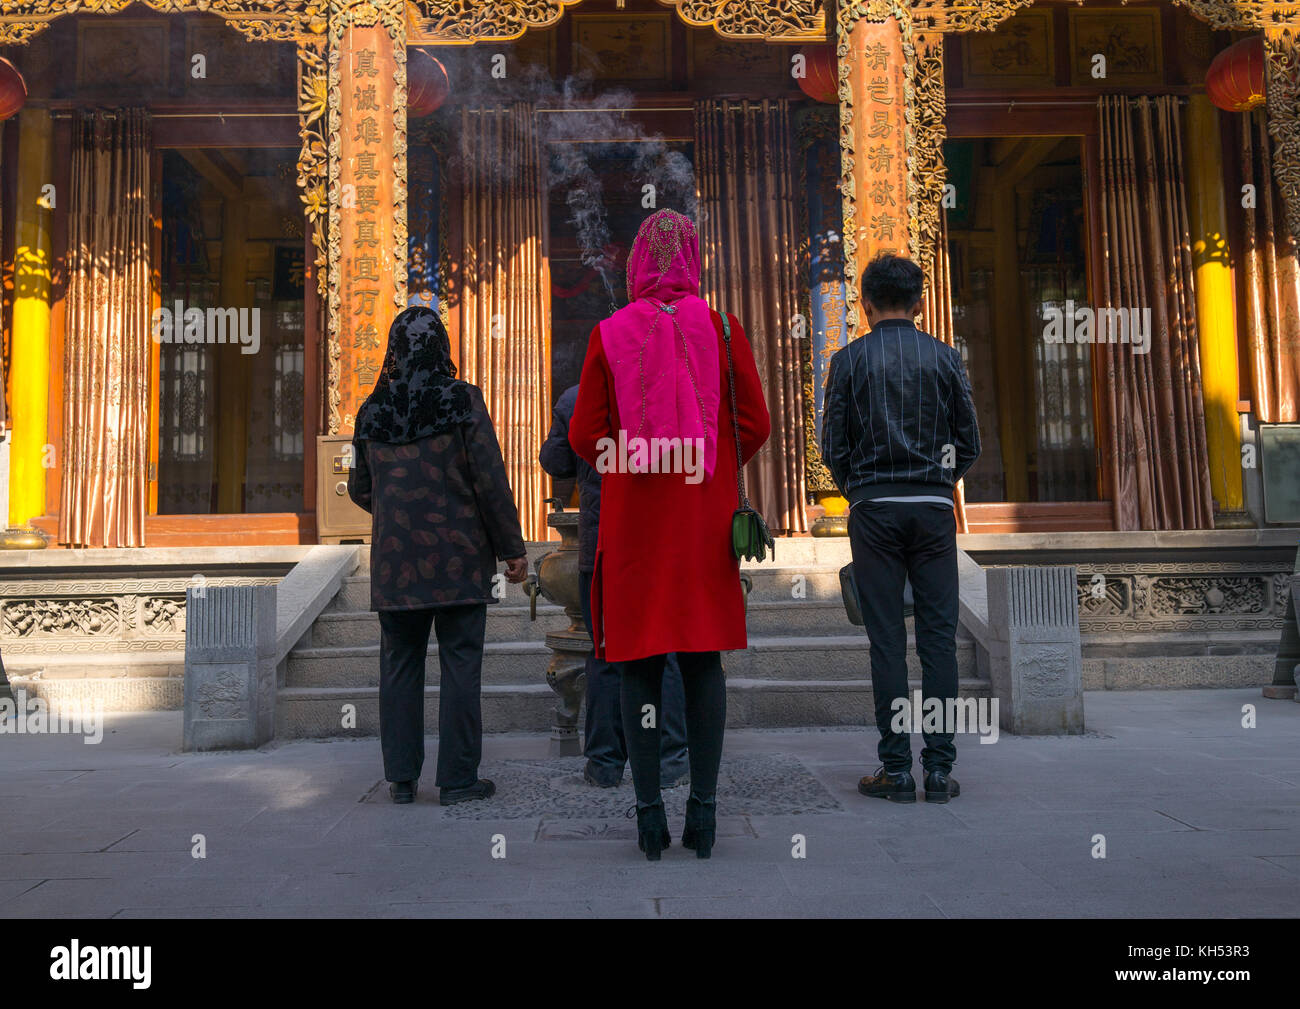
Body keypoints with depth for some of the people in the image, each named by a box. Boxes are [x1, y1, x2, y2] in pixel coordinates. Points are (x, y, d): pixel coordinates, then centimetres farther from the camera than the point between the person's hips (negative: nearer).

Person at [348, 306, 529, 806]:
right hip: (459, 556, -3)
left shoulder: (372, 410, 3)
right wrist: (512, 548, -3)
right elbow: (491, 481, -11)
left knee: (399, 666, 12)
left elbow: (359, 489, 13)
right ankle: (458, 778, 8)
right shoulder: (463, 401, -8)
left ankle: (401, 778, 17)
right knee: (460, 665, 3)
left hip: (395, 559, 4)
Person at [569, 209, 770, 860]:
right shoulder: (722, 330, 1)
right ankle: (703, 806, 11)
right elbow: (755, 425, 2)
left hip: (632, 521, -1)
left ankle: (648, 808, 10)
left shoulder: (609, 334, -2)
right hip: (706, 521, 1)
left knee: (639, 664, 6)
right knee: (704, 660, 8)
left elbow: (584, 436, -2)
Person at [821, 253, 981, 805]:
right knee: (939, 637, 4)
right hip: (934, 510, 1)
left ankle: (896, 768, 4)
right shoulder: (945, 358, 6)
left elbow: (833, 447, 0)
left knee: (887, 641, 1)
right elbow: (970, 444, 7)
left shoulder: (850, 359, 1)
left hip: (874, 510, -1)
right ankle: (939, 768, 6)